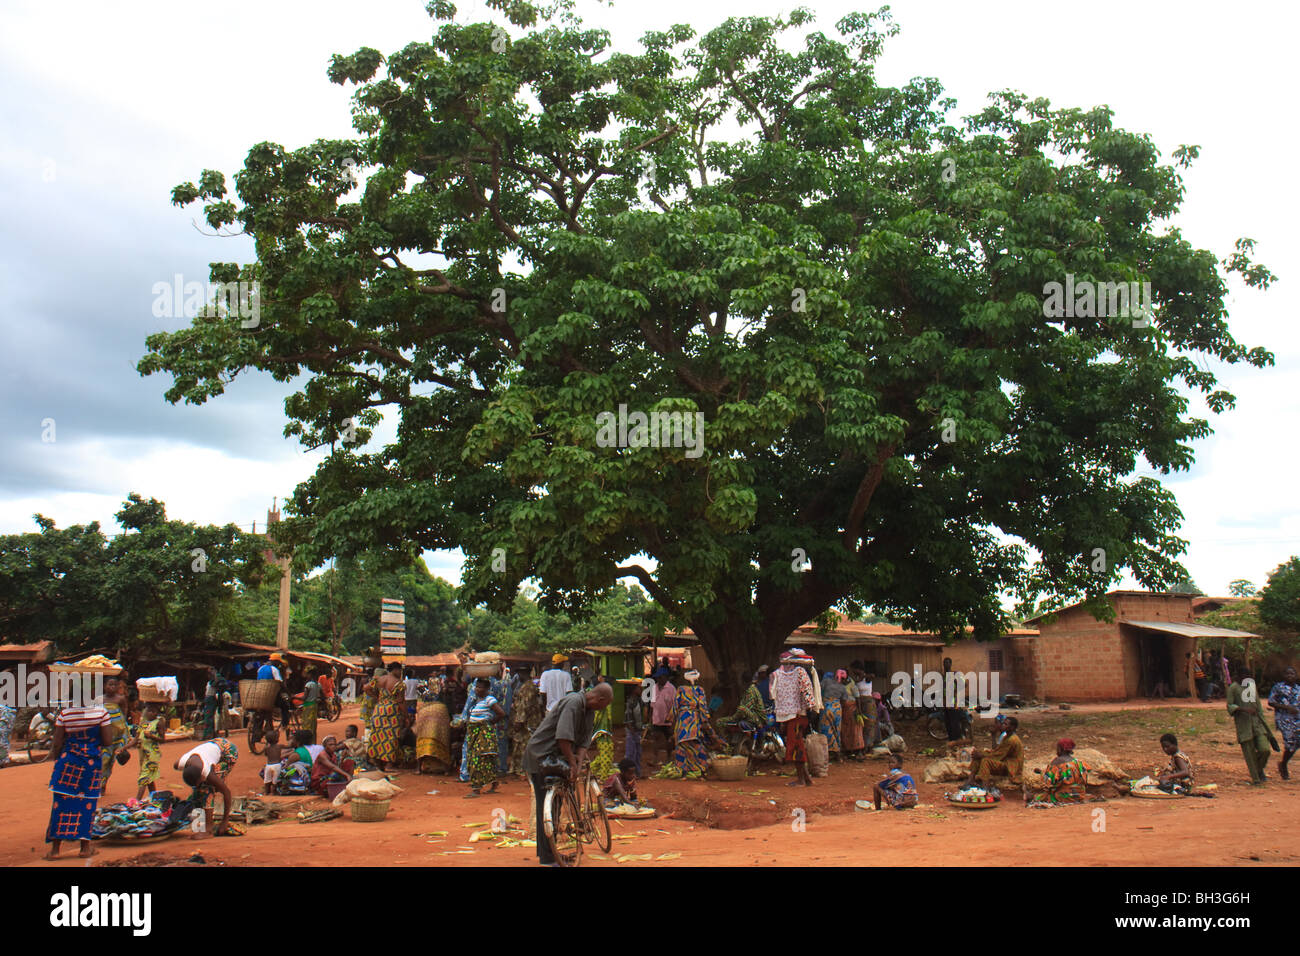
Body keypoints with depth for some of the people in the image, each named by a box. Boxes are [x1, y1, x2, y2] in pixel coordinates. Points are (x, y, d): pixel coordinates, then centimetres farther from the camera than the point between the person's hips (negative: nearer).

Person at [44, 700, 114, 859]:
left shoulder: (64, 713, -8)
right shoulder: (101, 712, -10)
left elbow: (57, 743, -4)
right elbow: (108, 741, -8)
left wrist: (55, 757, 13)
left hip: (68, 762, 0)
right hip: (92, 762, 0)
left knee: (61, 801, 8)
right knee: (87, 803, 9)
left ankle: (55, 848, 10)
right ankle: (85, 847, 15)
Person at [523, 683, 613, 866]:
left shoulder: (590, 711, 10)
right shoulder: (573, 702, -21)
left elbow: (584, 742, 5)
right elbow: (563, 737, -27)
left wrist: (578, 765, -10)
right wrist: (573, 764, -20)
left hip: (554, 759, 10)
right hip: (541, 757, -10)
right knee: (547, 807, -8)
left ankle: (544, 851, 25)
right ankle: (547, 858, -5)